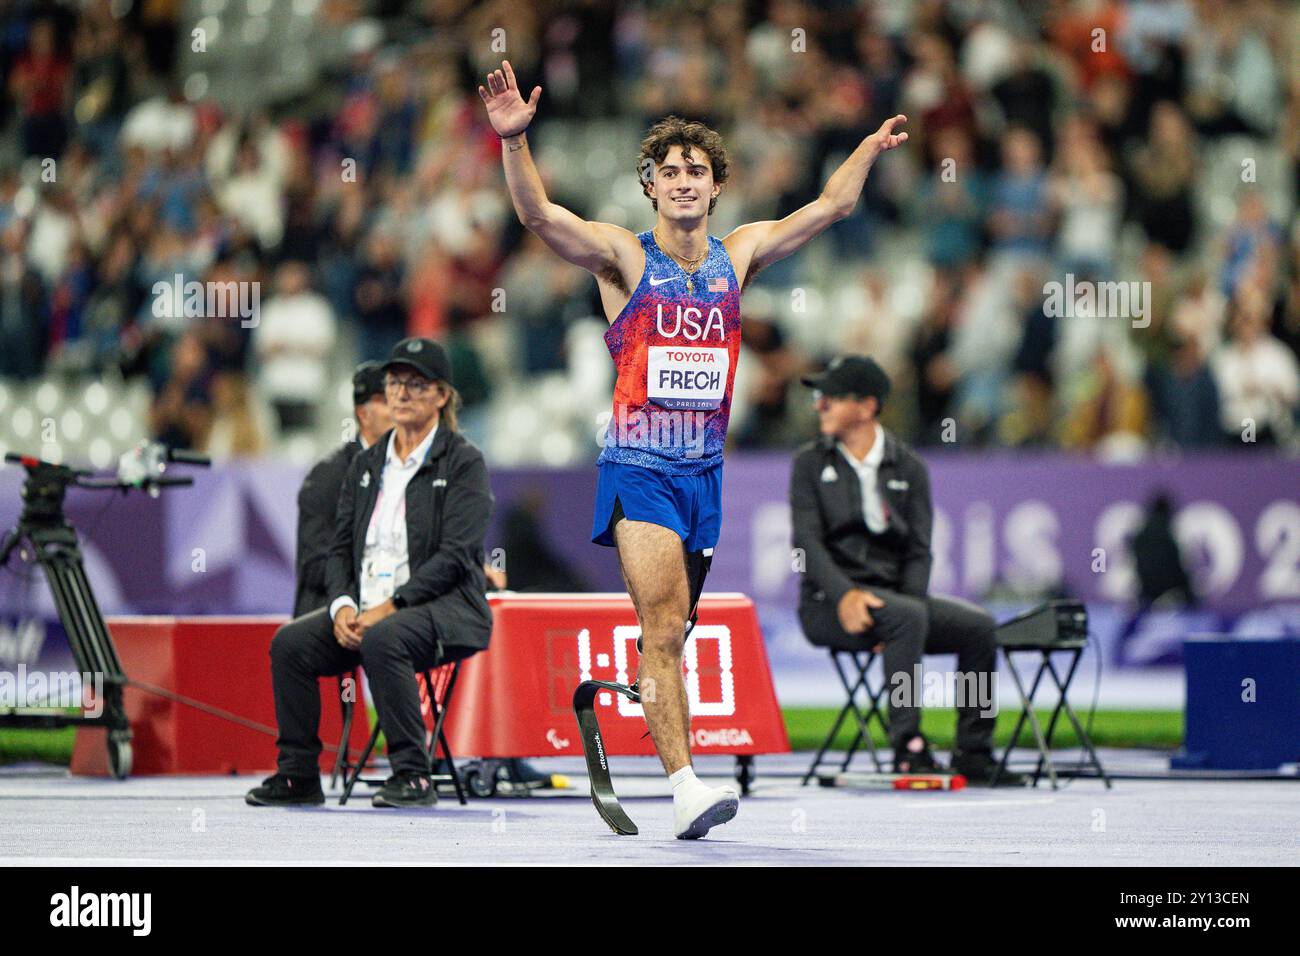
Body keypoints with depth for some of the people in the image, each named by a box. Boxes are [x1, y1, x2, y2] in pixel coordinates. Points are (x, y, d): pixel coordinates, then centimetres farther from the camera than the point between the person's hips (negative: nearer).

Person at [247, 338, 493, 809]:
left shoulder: (463, 462, -2)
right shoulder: (367, 464, 17)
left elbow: (456, 556, -12)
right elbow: (341, 548, 14)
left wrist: (391, 607, -19)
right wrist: (342, 606, -7)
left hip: (443, 608, -6)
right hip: (366, 609, 6)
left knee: (382, 641, -37)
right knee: (289, 643, -18)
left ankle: (413, 776, -30)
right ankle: (298, 775, -11)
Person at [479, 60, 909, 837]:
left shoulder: (738, 256, 10)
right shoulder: (624, 256, -3)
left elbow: (833, 206, 21)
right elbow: (538, 214, -18)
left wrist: (870, 149, 23)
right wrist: (515, 139, -31)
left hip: (704, 472, 4)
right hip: (639, 470, -4)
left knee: (673, 633, 9)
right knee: (663, 628, -16)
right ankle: (685, 785, -24)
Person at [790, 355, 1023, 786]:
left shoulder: (908, 467, 11)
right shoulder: (811, 463, 6)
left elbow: (919, 551, 5)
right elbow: (807, 541, -6)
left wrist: (910, 601, -16)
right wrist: (843, 595, -24)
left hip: (895, 594, 4)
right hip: (828, 604, -4)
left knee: (978, 625, -19)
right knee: (907, 618, -34)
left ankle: (973, 755, -13)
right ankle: (908, 747, -35)